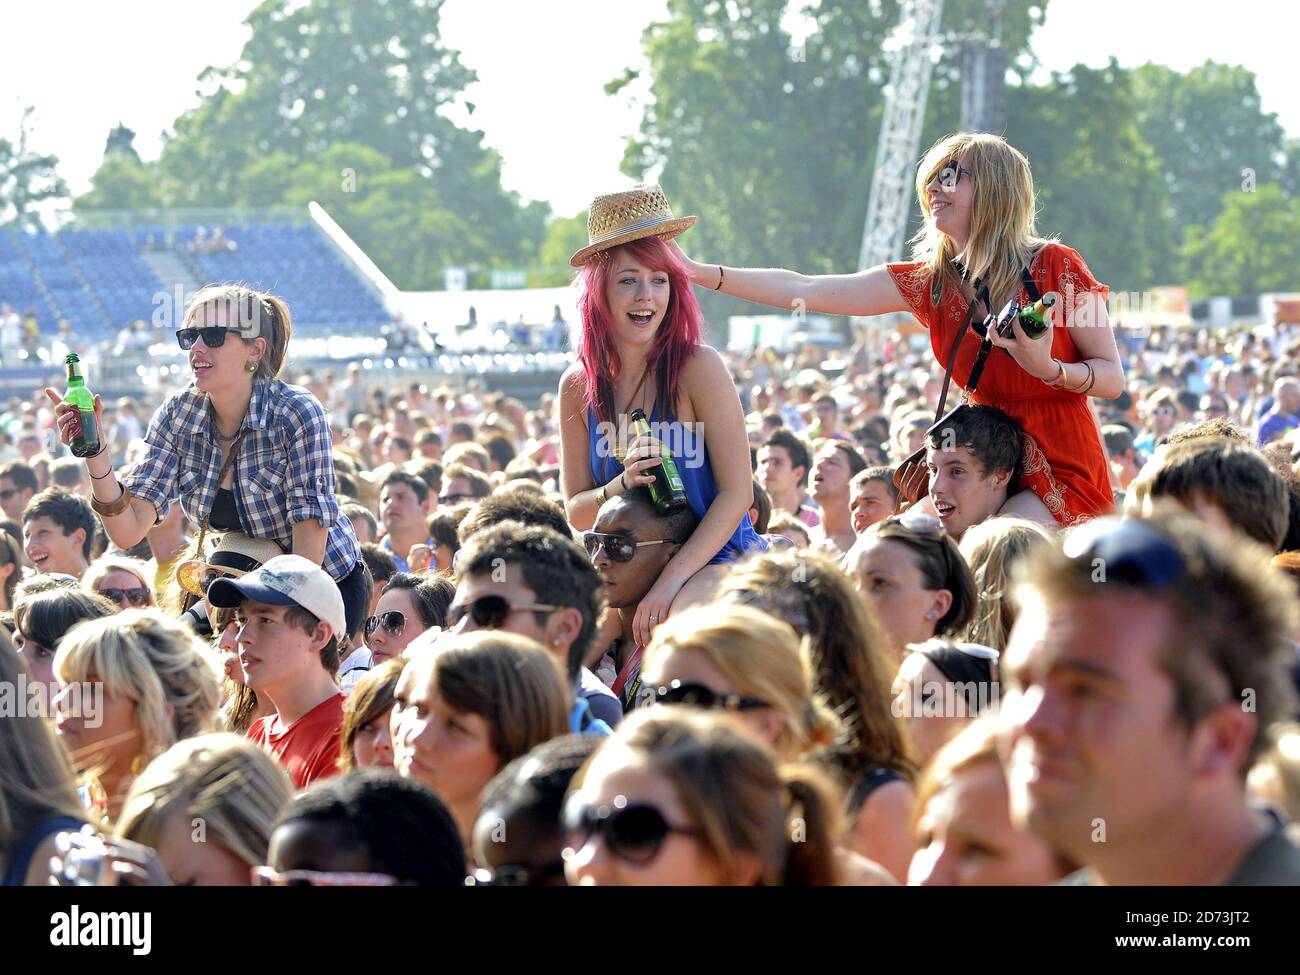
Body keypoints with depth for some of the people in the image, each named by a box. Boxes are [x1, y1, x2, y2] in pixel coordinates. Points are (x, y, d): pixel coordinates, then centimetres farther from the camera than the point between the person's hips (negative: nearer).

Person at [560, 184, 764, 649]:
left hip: (719, 559, -5)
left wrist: (671, 581, -20)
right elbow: (576, 511, 6)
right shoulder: (578, 386, 2)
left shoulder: (698, 368, -10)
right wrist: (622, 485, -16)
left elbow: (737, 492, -13)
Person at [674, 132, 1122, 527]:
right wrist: (700, 273, -11)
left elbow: (1113, 377, -5)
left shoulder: (1055, 266, -8)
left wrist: (1048, 368, -26)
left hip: (1063, 469, -5)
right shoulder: (928, 282, 4)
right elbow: (805, 290, -4)